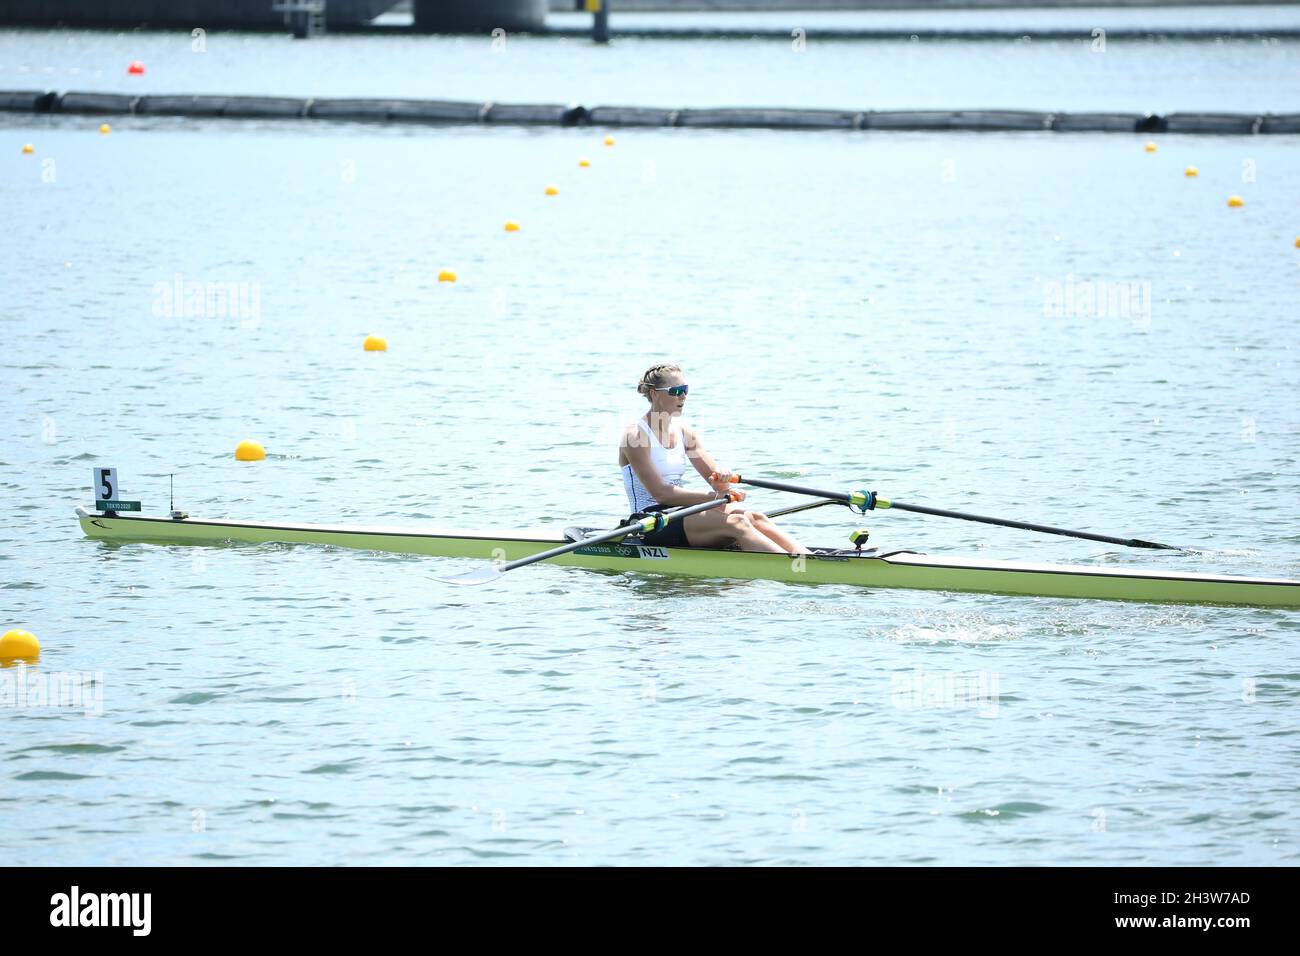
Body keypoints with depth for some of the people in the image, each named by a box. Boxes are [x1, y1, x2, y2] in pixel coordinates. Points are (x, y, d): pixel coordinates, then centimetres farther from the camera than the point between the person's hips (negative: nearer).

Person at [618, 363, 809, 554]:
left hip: (678, 515, 8)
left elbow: (716, 478, 10)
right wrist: (714, 496, -24)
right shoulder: (636, 435, -9)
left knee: (755, 518, -17)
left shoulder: (684, 433, 14)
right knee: (735, 522, -28)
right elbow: (660, 493, -19)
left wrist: (722, 479, -17)